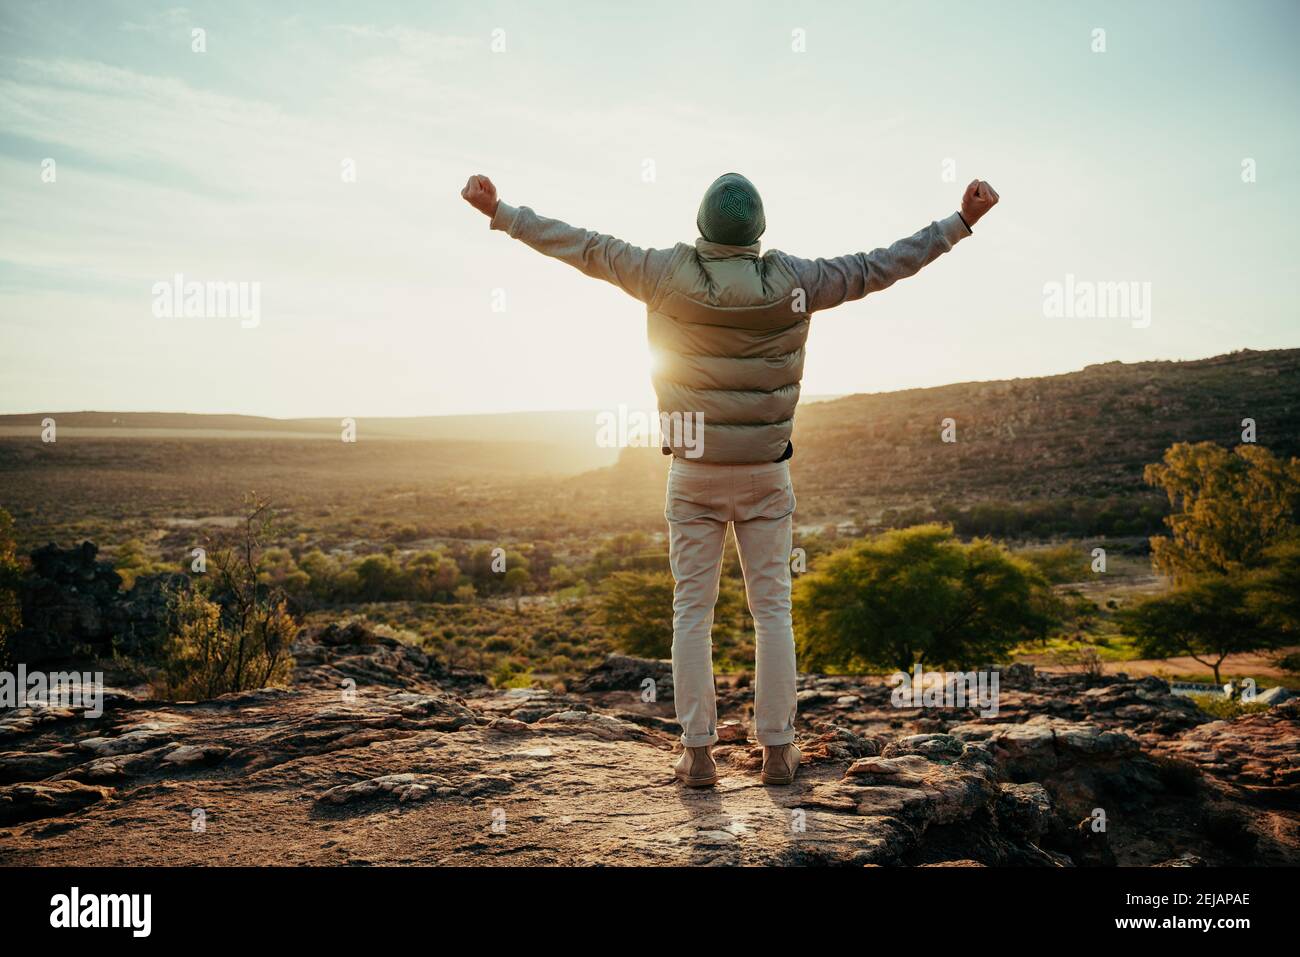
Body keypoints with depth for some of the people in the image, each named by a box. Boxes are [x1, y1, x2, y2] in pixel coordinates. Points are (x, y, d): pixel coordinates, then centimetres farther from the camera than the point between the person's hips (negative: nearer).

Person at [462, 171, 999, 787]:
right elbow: (881, 266, 2)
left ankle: (697, 753, 9)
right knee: (772, 610, 8)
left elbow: (585, 248, 0)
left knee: (692, 611, 6)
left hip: (693, 473, 0)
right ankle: (777, 751, 14)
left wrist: (499, 212, 11)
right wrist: (961, 223, 13)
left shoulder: (669, 276, -8)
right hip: (766, 474, 1)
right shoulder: (792, 282, -6)